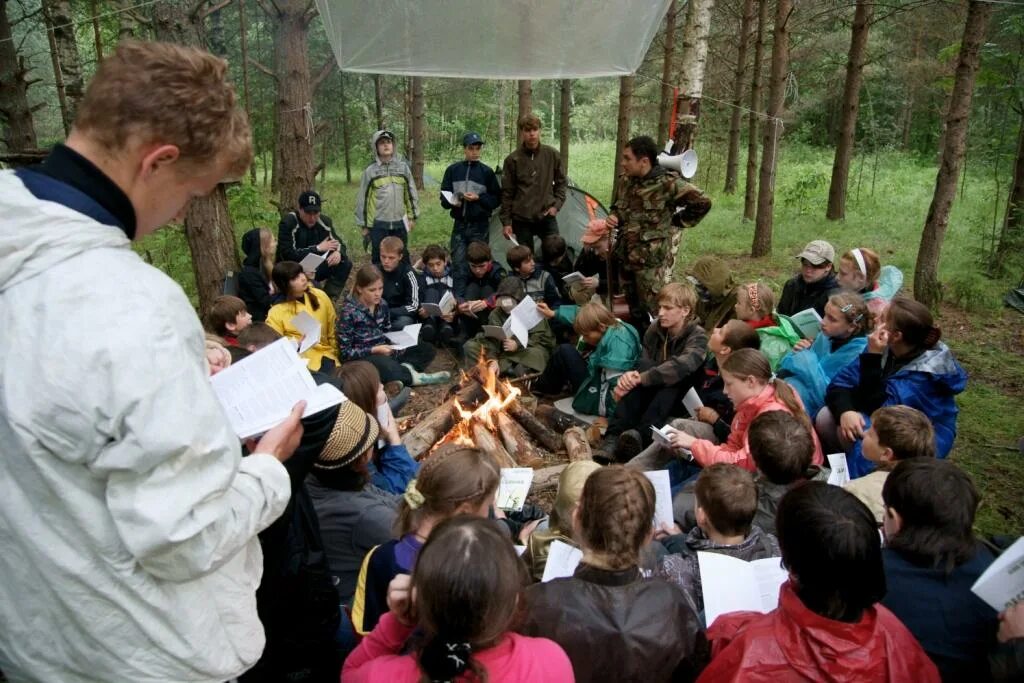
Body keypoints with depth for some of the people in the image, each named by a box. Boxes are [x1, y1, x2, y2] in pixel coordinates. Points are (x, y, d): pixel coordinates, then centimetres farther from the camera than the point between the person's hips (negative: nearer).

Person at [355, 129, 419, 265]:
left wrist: (412, 216, 6)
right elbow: (362, 199, 1)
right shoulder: (370, 171, -2)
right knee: (379, 259, 7)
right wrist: (364, 225, 1)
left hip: (400, 223, 2)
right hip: (378, 224, -1)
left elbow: (411, 193, 9)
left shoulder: (403, 167, 3)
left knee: (403, 258, 12)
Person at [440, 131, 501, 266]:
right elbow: (444, 196, 10)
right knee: (458, 263, 3)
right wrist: (452, 202, -12)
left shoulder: (486, 171, -1)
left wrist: (478, 198, -14)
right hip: (459, 225, 1)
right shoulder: (453, 170, 4)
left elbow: (496, 199, 1)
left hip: (480, 226, -1)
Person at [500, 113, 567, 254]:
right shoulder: (513, 159, -6)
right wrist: (506, 222, -3)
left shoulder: (552, 155, 0)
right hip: (522, 219, -1)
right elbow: (507, 193, -1)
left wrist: (556, 205, -2)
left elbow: (561, 182, 12)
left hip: (547, 216, 1)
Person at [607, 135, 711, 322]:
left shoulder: (667, 183, -16)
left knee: (652, 313, -2)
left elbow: (703, 203, -14)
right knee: (633, 310, 17)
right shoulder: (625, 181, 5)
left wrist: (676, 222, -7)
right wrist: (613, 218, 0)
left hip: (652, 261, -7)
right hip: (626, 257, 7)